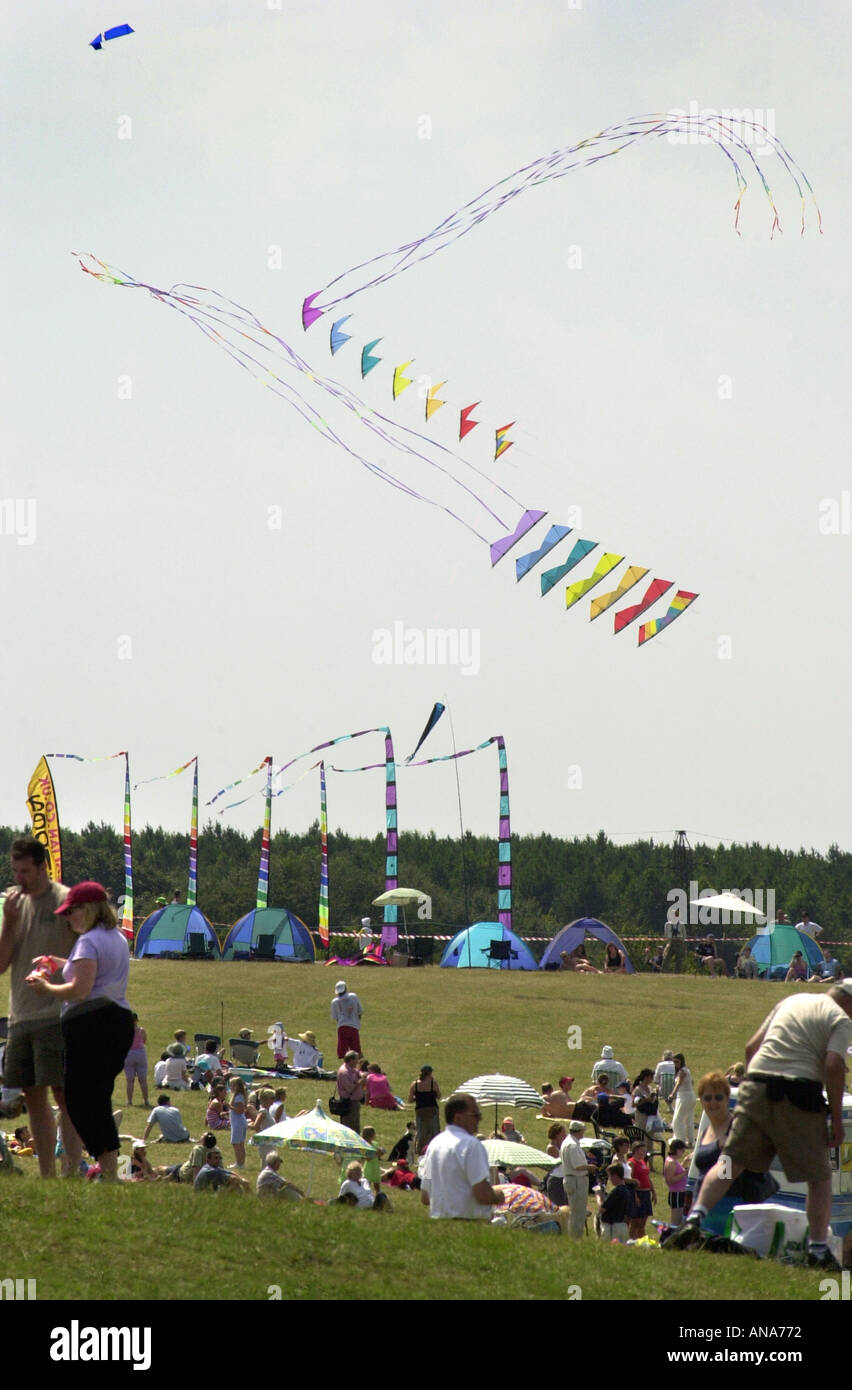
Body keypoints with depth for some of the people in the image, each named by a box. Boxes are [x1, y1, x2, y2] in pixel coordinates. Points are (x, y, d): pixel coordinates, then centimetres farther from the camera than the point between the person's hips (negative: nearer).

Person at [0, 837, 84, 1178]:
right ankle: (46, 1176, 13)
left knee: (62, 1093, -11)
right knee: (33, 1096, 8)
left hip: (56, 1016, -7)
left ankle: (73, 1172, -13)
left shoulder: (65, 901, -6)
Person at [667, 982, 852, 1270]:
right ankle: (818, 1249, 4)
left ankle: (694, 1218, -14)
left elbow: (751, 1046, 20)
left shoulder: (790, 1001, 22)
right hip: (800, 1092, -4)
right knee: (819, 1176, 7)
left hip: (757, 1086, 4)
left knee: (730, 1161, 4)